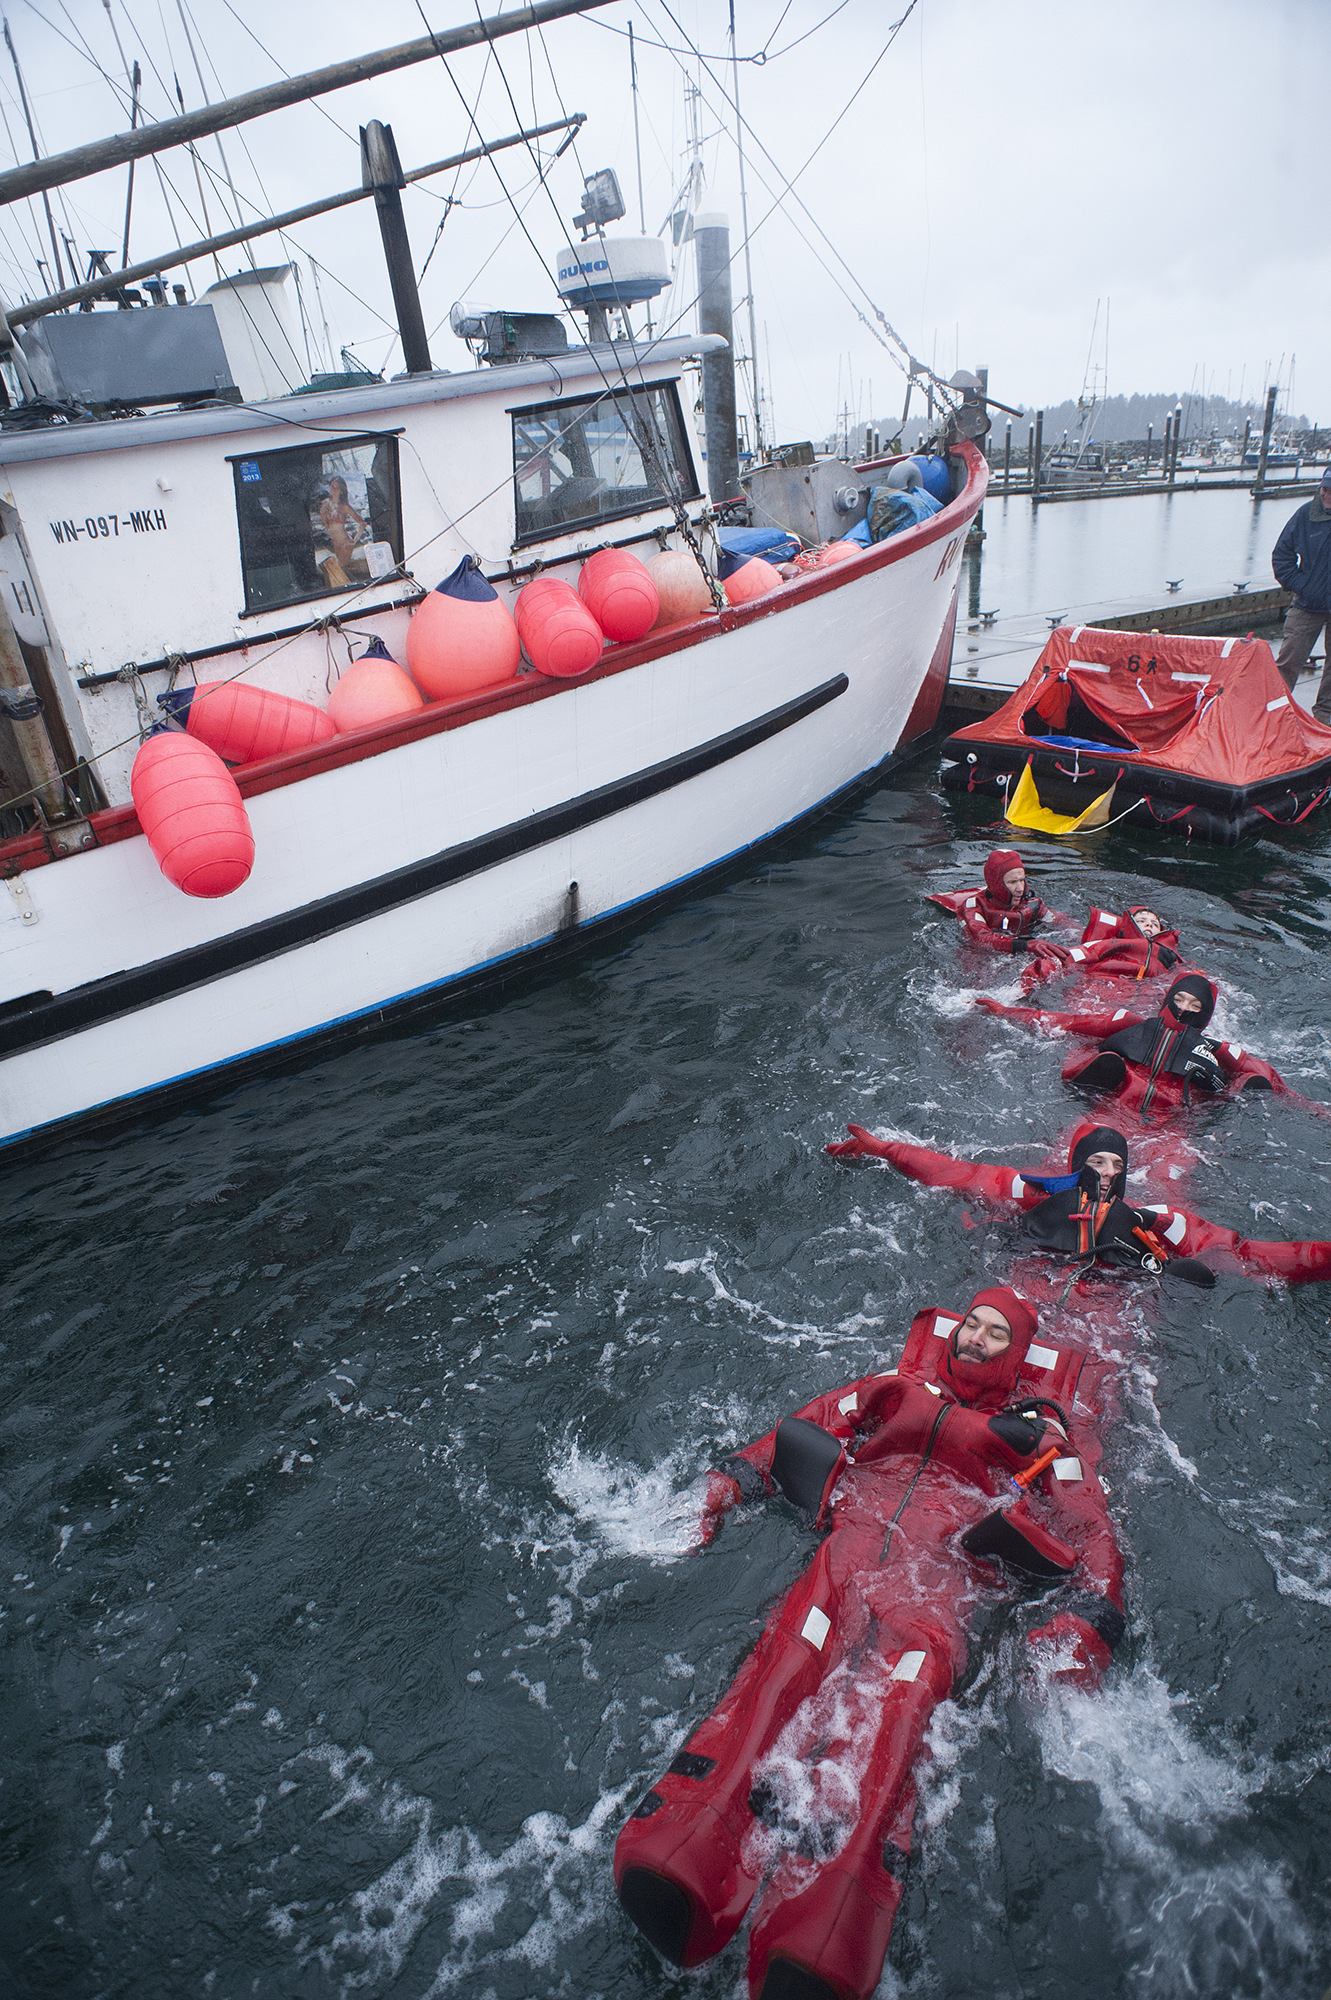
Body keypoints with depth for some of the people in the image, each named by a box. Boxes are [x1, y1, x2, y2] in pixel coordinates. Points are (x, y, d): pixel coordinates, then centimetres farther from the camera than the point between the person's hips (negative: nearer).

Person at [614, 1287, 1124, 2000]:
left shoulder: (1041, 1432, 23)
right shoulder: (903, 1387, 26)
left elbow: (1092, 1536, 17)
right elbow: (806, 1429, 27)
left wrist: (1076, 1640, -1)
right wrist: (726, 1484, 14)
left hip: (941, 1580, -2)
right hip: (851, 1548, 2)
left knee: (892, 1709, -32)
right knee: (785, 1664, -29)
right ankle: (682, 1855, -48)